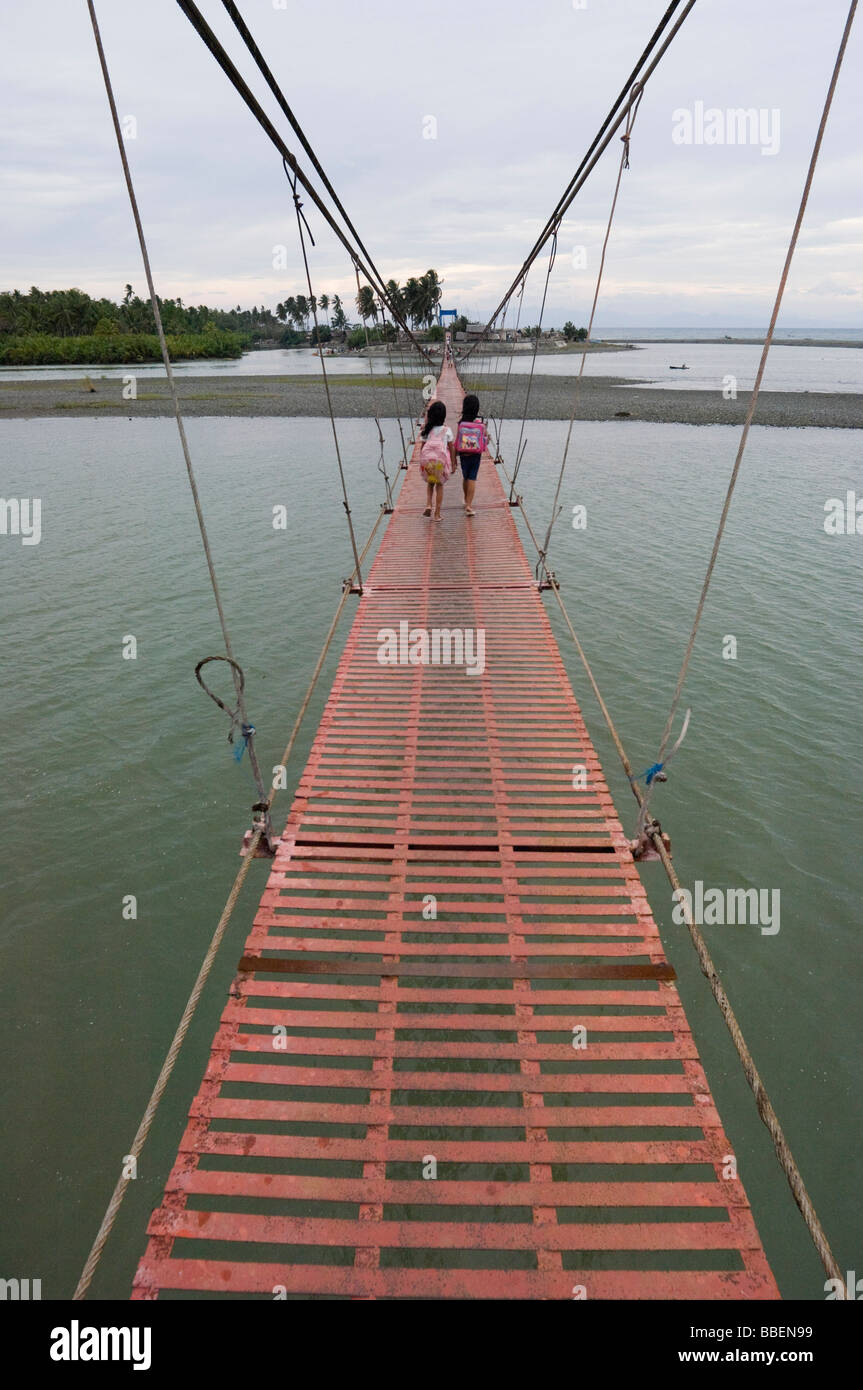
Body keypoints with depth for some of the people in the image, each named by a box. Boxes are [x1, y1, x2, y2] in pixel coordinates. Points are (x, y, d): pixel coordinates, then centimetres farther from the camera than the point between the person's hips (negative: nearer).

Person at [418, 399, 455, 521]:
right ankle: (437, 514, 12)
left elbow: (422, 447, 2)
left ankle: (428, 505, 2)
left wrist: (421, 463, 12)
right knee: (439, 485, 13)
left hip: (427, 460, 1)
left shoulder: (427, 430, -2)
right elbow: (451, 448, -1)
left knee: (430, 483, 24)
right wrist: (453, 463, 8)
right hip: (441, 461, -1)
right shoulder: (447, 430, -5)